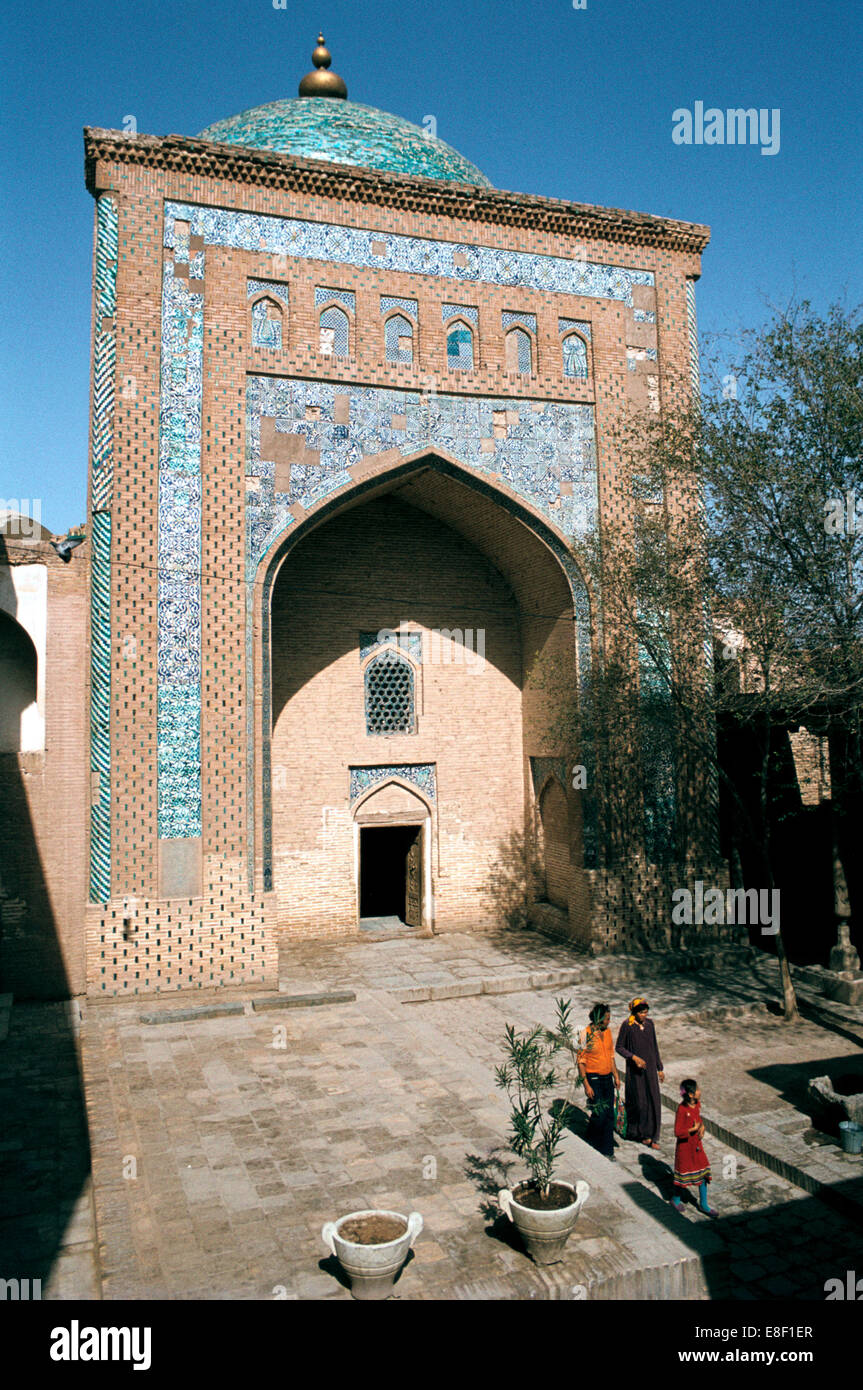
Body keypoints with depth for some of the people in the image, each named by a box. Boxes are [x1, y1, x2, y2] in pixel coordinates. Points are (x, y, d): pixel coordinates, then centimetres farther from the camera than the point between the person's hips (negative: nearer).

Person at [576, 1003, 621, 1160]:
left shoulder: (607, 1031, 4)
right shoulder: (586, 1034, -16)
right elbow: (580, 1061, -13)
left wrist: (616, 1076, 14)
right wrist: (586, 1085, -16)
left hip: (607, 1078, 6)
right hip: (593, 1079, -6)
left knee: (609, 1115, 7)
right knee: (599, 1114, -7)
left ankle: (607, 1150, 18)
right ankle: (590, 1143, 18)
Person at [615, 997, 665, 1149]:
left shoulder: (649, 1023, 1)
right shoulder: (626, 1026, -12)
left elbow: (654, 1046, 10)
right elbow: (619, 1047, -6)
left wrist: (660, 1068, 11)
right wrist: (634, 1057, -21)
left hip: (650, 1068, 4)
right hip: (634, 1069, -4)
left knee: (653, 1101, 0)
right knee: (639, 1101, 2)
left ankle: (652, 1137, 9)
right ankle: (640, 1133, 24)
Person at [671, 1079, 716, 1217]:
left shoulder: (697, 1104, -3)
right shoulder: (682, 1109, -26)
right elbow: (677, 1132, -24)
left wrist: (702, 1127, -3)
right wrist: (693, 1129, -27)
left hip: (697, 1144, 7)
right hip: (685, 1145, -7)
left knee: (703, 1174, 10)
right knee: (685, 1173, 8)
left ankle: (703, 1204, 25)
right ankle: (677, 1198, 33)